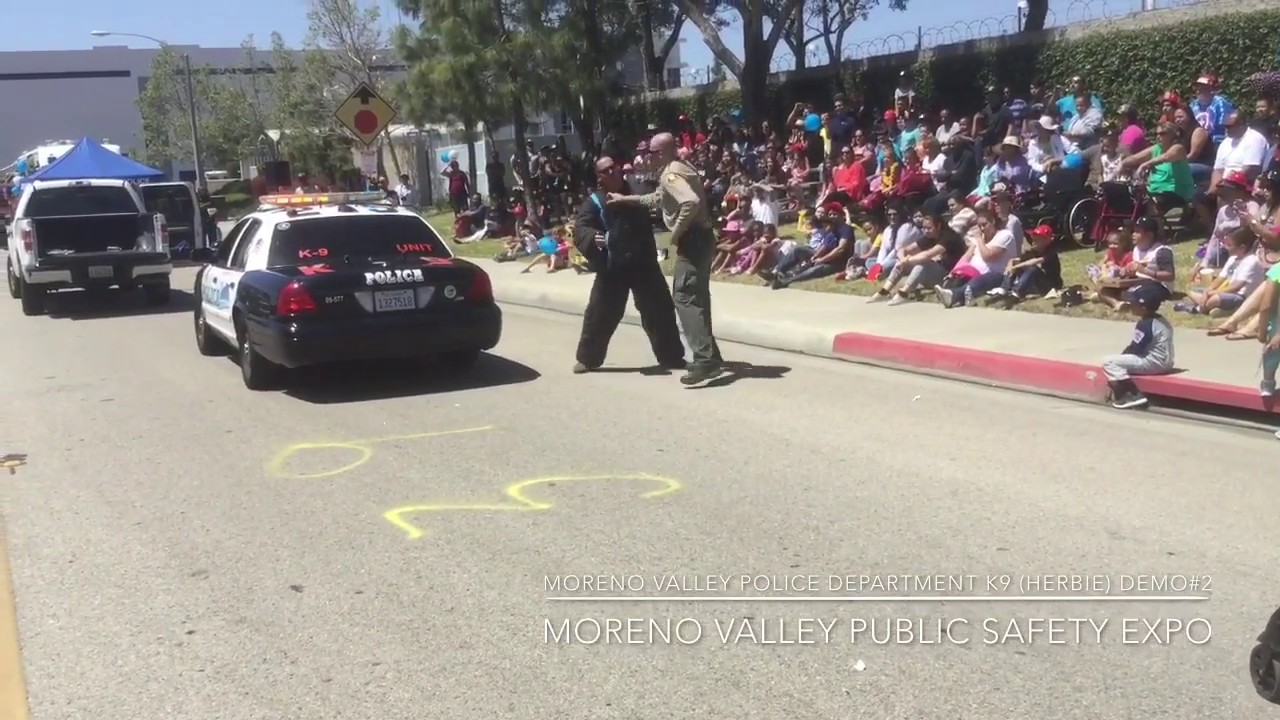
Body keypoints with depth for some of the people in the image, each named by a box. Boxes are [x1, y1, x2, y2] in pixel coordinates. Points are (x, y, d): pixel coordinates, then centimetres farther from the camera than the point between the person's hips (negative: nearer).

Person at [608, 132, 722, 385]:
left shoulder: (671, 173, -14)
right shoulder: (680, 168, 18)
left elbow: (691, 202, -32)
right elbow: (657, 198, 32)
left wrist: (676, 232, -20)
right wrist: (625, 199, 32)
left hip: (693, 240, -10)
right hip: (701, 238, 10)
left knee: (685, 297, -12)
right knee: (696, 296, 16)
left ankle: (705, 360, -18)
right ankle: (709, 356, 22)